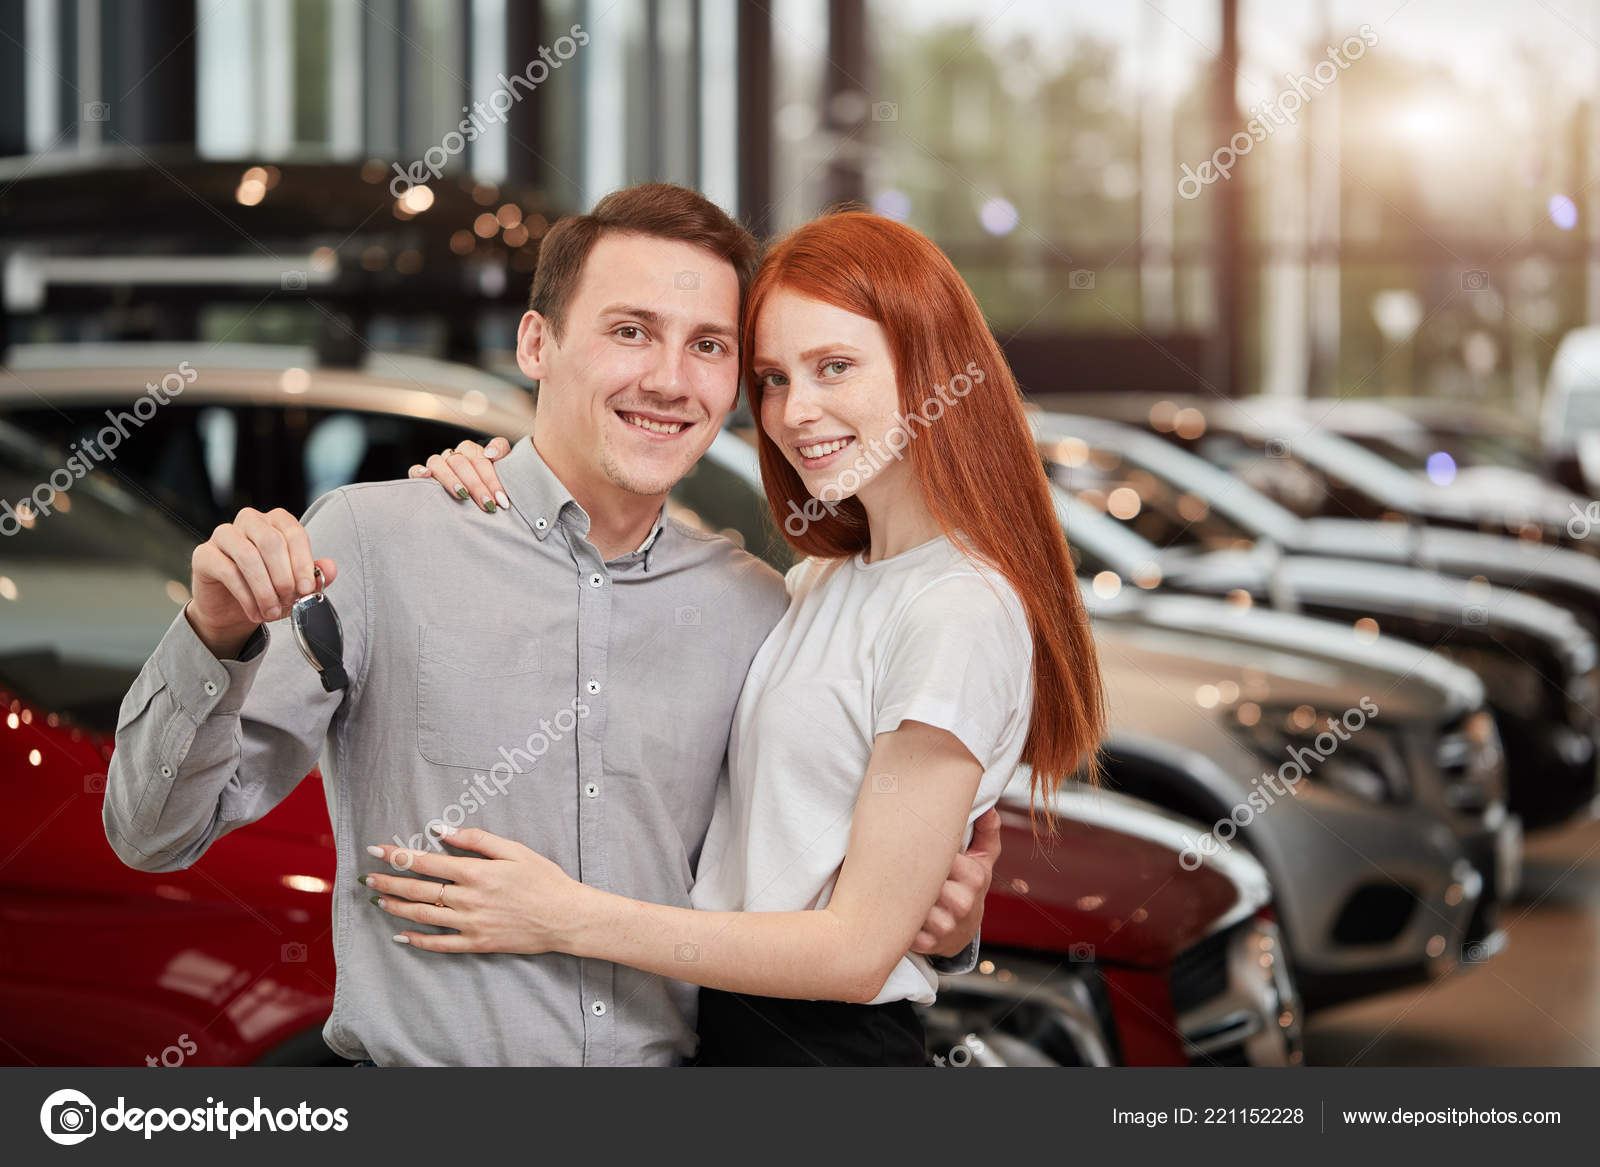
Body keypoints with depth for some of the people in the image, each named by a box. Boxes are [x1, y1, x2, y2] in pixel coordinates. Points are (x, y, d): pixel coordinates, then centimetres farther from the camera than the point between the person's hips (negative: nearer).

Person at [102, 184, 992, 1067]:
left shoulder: (757, 610, 8)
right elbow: (154, 834, -3)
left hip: (675, 1057, 3)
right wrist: (216, 639, -19)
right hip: (421, 1064, -2)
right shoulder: (375, 540, -4)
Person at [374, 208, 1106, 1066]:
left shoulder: (960, 618, -19)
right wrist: (514, 511, 4)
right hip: (718, 1024, 8)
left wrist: (568, 919, -21)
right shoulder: (824, 582, 7)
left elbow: (860, 951, -21)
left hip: (827, 1046, -8)